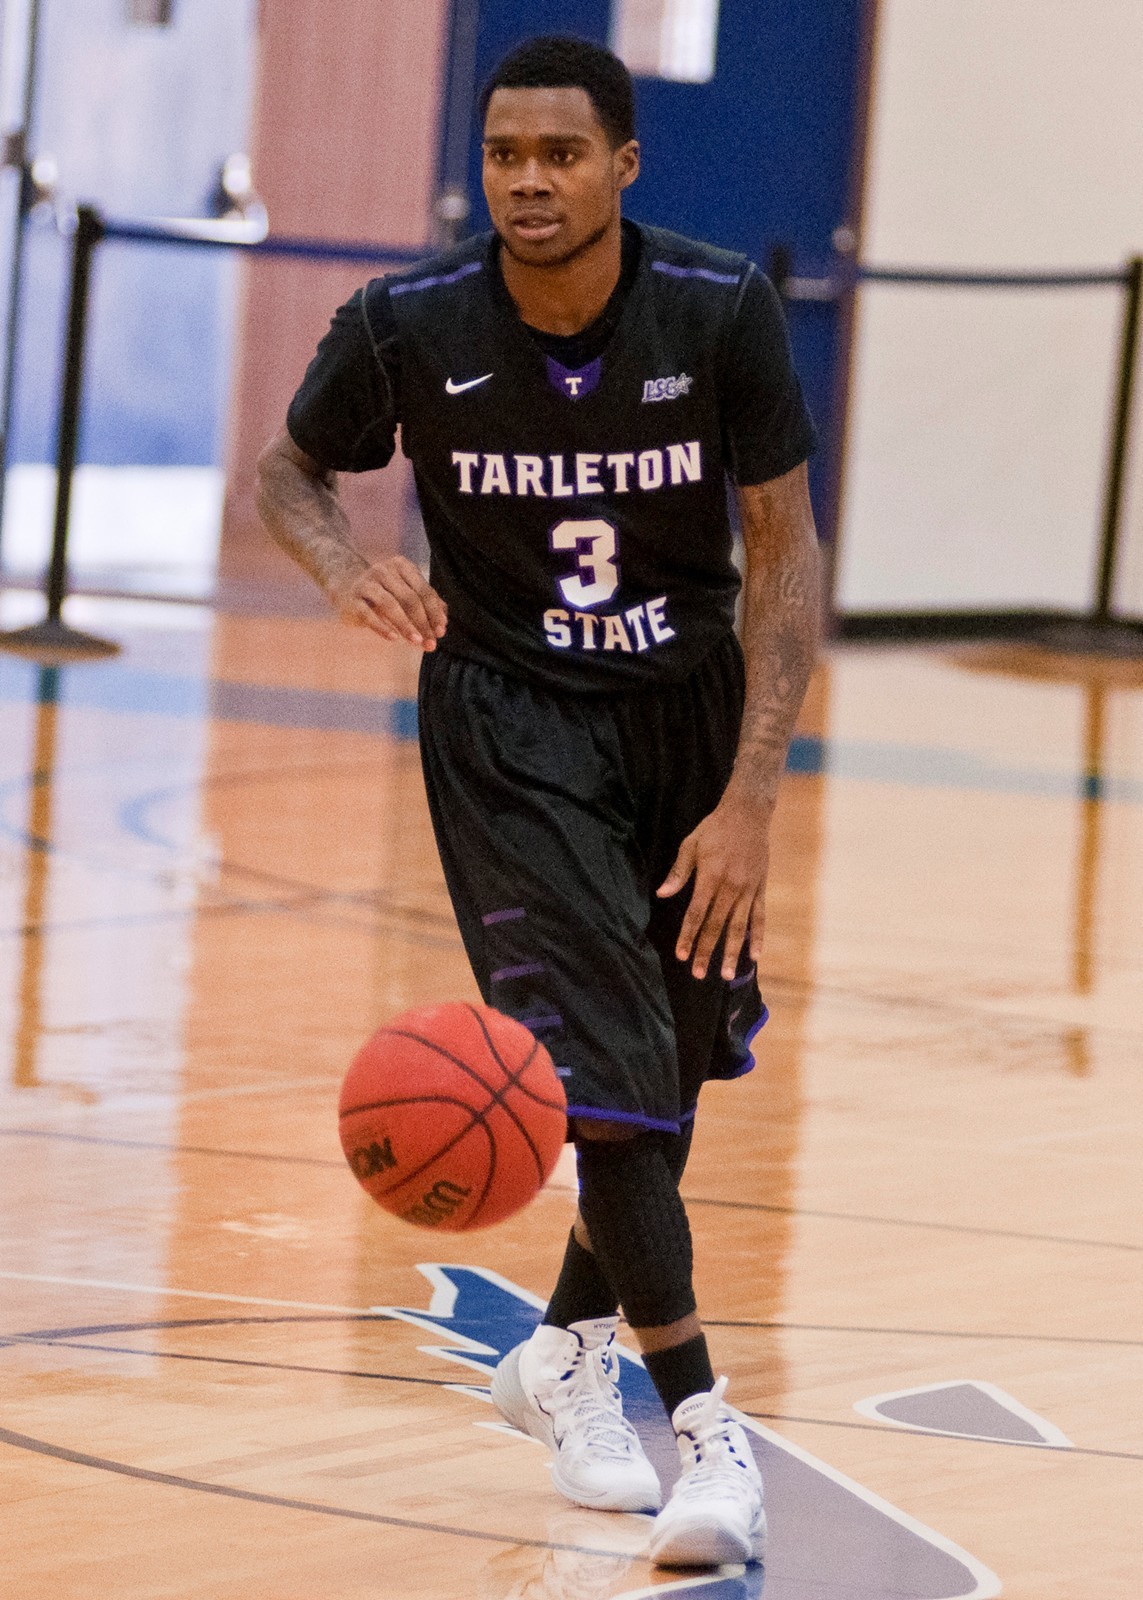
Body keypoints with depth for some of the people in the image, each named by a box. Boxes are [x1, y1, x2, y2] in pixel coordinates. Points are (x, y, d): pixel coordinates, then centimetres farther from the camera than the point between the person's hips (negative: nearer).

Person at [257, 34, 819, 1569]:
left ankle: (571, 1350, 35)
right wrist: (347, 567, -21)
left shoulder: (722, 313, -17)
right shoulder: (408, 329, -17)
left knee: (681, 1048, 13)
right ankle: (705, 1424, -10)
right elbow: (288, 470, 3)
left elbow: (786, 553, -13)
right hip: (506, 711, -2)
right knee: (602, 1056, -15)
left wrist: (748, 799, -20)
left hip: (691, 705, 3)